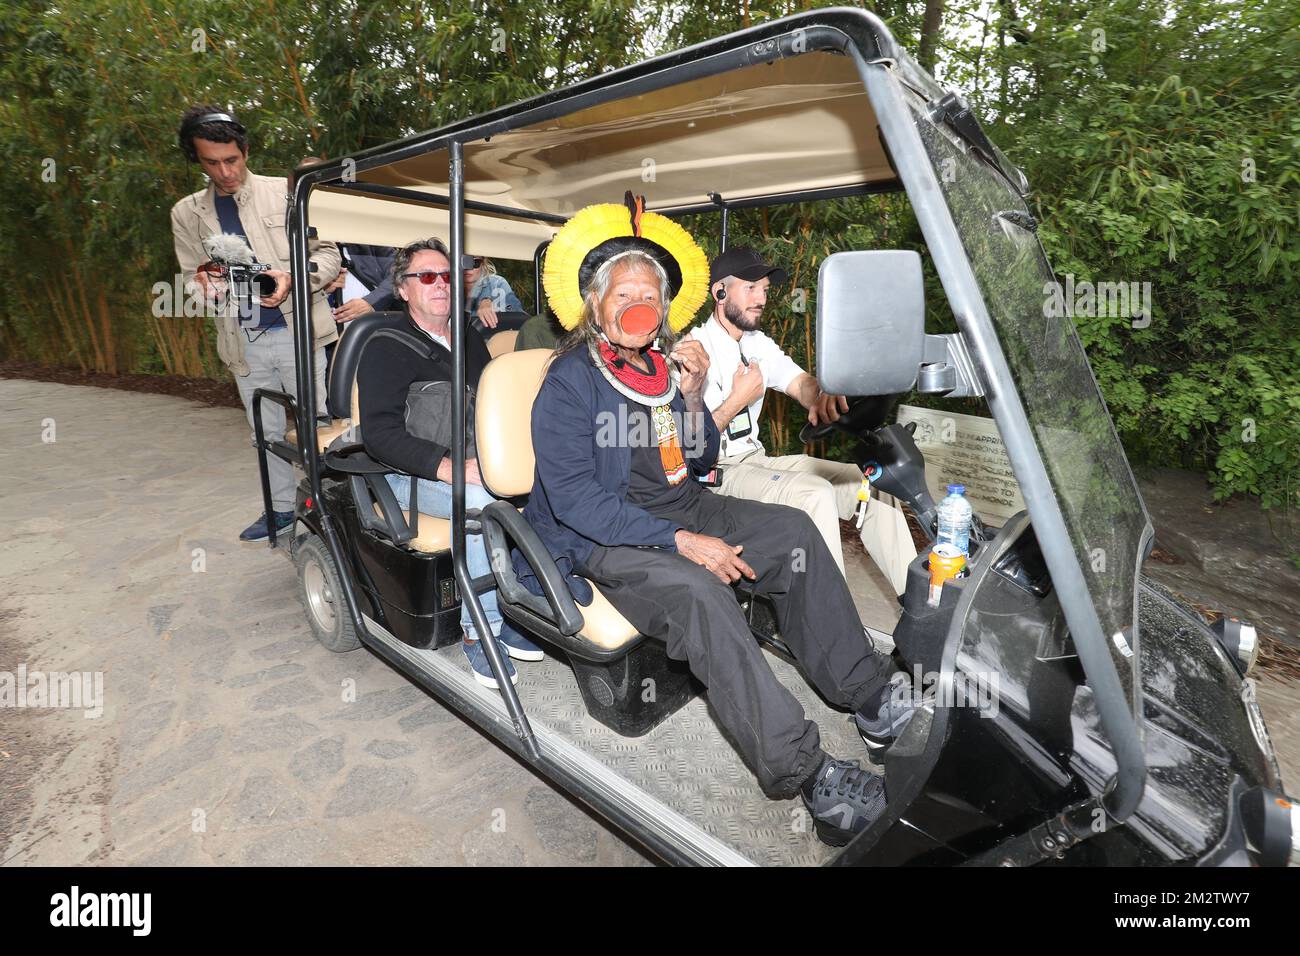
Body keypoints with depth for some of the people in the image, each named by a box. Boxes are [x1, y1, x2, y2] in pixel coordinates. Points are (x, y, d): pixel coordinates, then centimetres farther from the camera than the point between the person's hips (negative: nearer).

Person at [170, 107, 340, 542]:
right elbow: (190, 276, 13)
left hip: (297, 331, -4)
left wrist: (293, 279, -20)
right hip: (242, 341, 4)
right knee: (267, 432, 14)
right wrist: (204, 282, -12)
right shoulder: (186, 213, 10)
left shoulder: (286, 192, -1)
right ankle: (280, 507, 29)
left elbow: (327, 254, -1)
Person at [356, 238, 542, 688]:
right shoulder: (385, 349, 0)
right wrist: (446, 466, -29)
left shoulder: (472, 343, 19)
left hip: (480, 464, 5)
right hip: (411, 476, -5)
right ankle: (479, 630, -21)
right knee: (478, 500, -35)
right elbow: (380, 433, -13)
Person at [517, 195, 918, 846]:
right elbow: (573, 498, -20)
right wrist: (680, 541, -26)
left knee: (792, 530, -6)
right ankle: (801, 771, -25)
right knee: (695, 591, -33)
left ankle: (867, 694, 0)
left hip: (679, 508, 7)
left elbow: (699, 461, 15)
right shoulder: (569, 381, -11)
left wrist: (693, 400, -5)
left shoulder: (666, 364, 9)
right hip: (594, 539, -7)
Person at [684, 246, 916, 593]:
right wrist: (737, 400, -16)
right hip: (715, 472, -8)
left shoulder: (759, 345, 16)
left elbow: (801, 383, -2)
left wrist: (822, 395, -24)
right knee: (814, 493, -29)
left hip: (756, 460, 8)